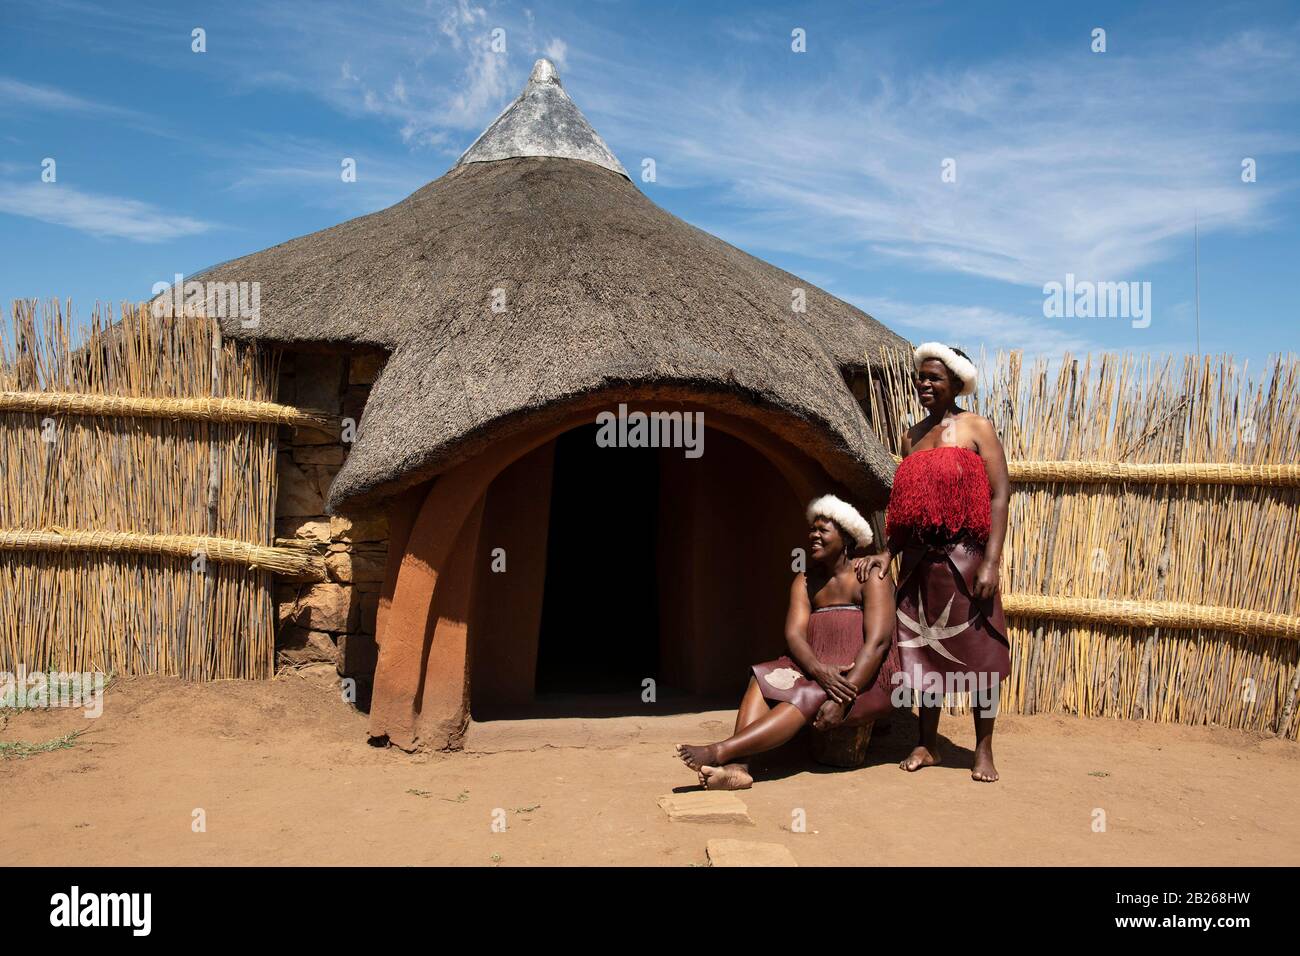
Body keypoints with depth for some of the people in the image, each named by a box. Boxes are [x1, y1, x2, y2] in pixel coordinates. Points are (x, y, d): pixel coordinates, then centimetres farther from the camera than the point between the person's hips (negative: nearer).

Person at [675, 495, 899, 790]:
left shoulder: (870, 578, -7)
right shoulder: (805, 581, 11)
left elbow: (878, 641, -18)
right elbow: (794, 634, -3)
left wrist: (845, 696, -29)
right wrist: (820, 671, -25)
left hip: (866, 678, -6)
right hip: (817, 670, 6)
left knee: (807, 699, -32)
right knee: (762, 680, -21)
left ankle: (719, 752, -43)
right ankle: (736, 767, -40)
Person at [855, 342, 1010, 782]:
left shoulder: (976, 428, -1)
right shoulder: (912, 436, 15)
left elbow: (1000, 494, -7)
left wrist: (990, 563, -15)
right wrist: (886, 553, 6)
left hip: (964, 556, -5)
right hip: (919, 559, 5)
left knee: (977, 651, 1)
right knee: (923, 650, 10)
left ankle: (984, 752, 13)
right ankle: (927, 745, 23)